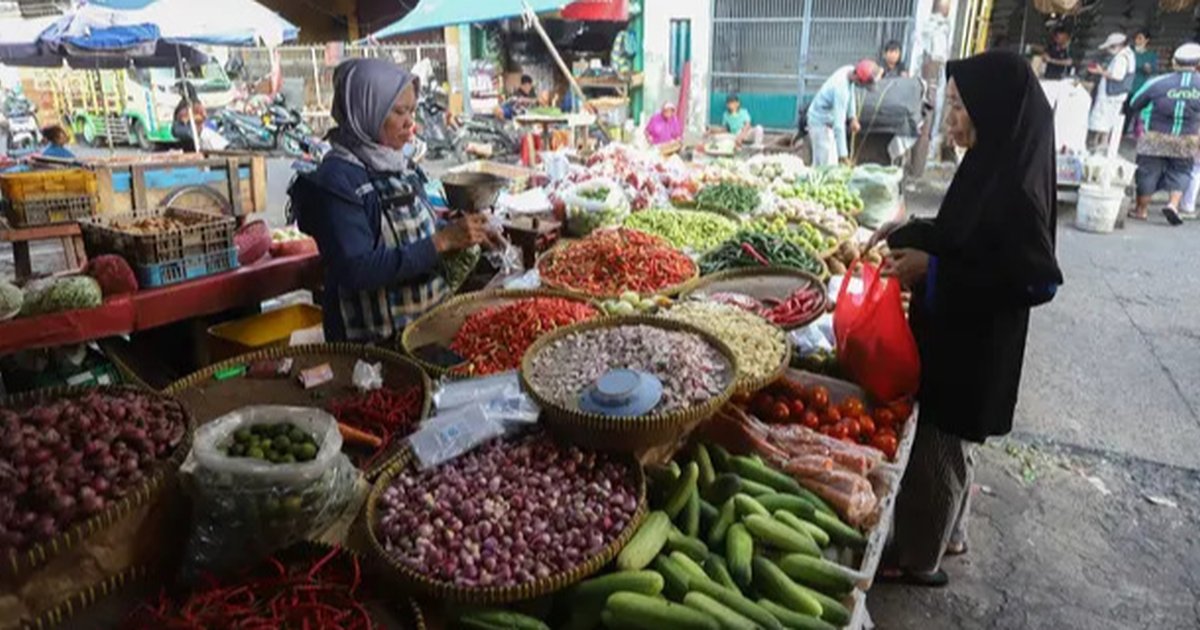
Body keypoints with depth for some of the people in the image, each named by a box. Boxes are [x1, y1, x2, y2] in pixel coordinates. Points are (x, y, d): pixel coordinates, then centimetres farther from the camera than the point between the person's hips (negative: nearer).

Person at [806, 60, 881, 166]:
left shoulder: (850, 70, -8)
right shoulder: (841, 88, -33)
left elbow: (850, 96, 15)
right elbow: (838, 125, -35)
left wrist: (852, 117, 6)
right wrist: (843, 155, -34)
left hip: (827, 121, 10)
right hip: (820, 122, -10)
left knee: (831, 164, 13)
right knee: (825, 165, -10)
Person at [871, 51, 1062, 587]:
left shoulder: (1013, 187, -26)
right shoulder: (990, 165, 2)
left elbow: (1039, 280, -25)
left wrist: (931, 270, -25)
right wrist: (911, 233, 2)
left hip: (974, 346, -9)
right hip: (955, 333, 9)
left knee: (939, 447, 7)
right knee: (949, 441, 23)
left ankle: (919, 558, 27)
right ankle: (948, 532, 44)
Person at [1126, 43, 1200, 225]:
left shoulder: (1158, 83, -11)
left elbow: (1134, 104, -2)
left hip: (1155, 138, -1)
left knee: (1148, 171, 9)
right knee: (1181, 171, 17)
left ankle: (1141, 210, 17)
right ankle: (1173, 204, 0)